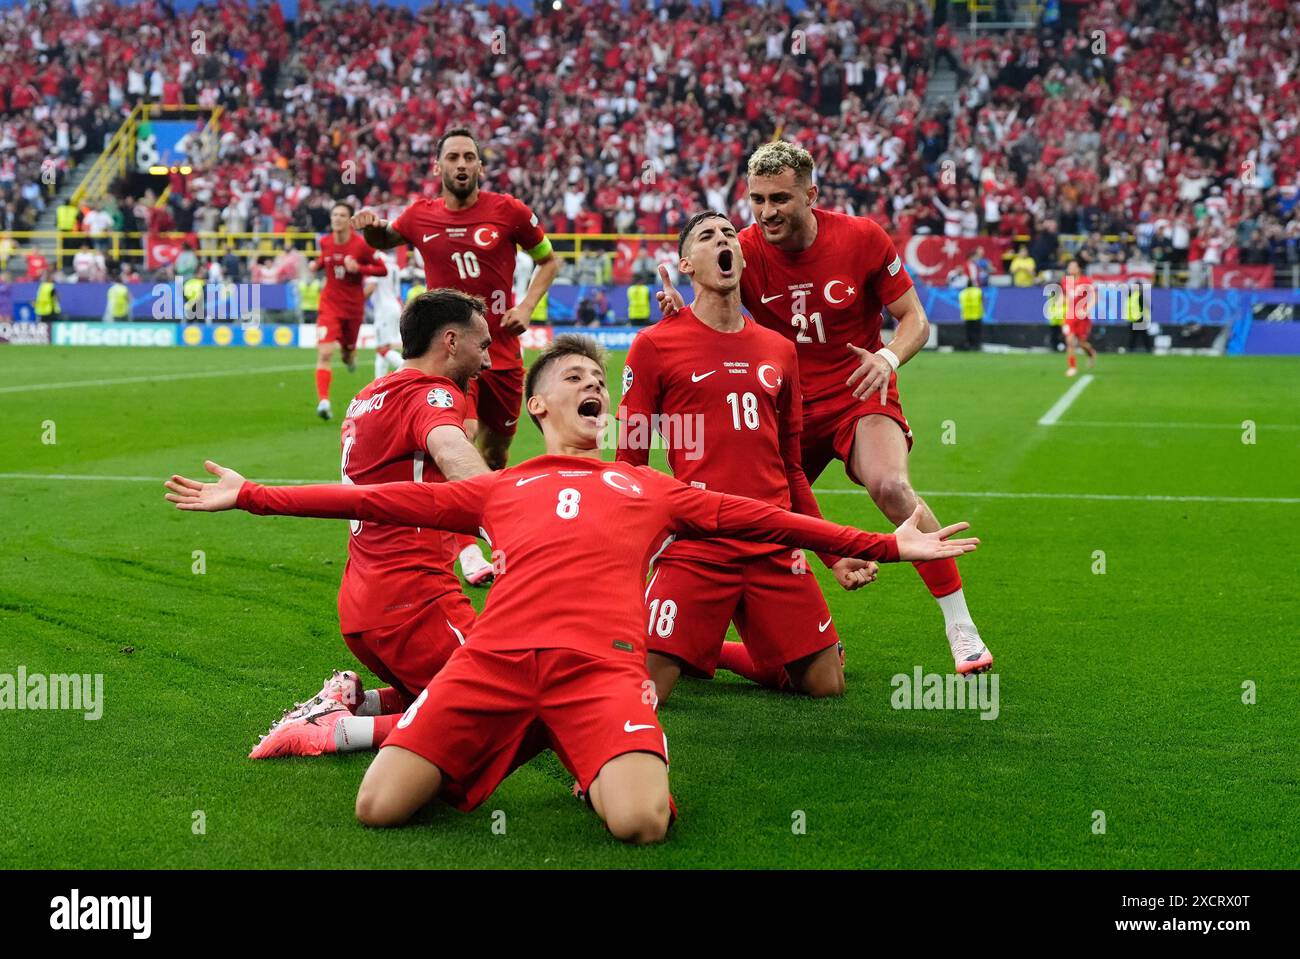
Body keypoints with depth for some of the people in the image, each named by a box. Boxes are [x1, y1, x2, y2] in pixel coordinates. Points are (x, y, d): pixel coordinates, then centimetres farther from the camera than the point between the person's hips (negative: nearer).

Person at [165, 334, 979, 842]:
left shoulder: (649, 488, 28)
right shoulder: (498, 489, 27)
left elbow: (757, 518, 24)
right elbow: (379, 500, 24)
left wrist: (883, 545, 18)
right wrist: (250, 496, 20)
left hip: (602, 663, -1)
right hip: (495, 656, 1)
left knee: (641, 823, -29)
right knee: (380, 807, -15)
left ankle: (598, 765, 8)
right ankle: (511, 748, 12)